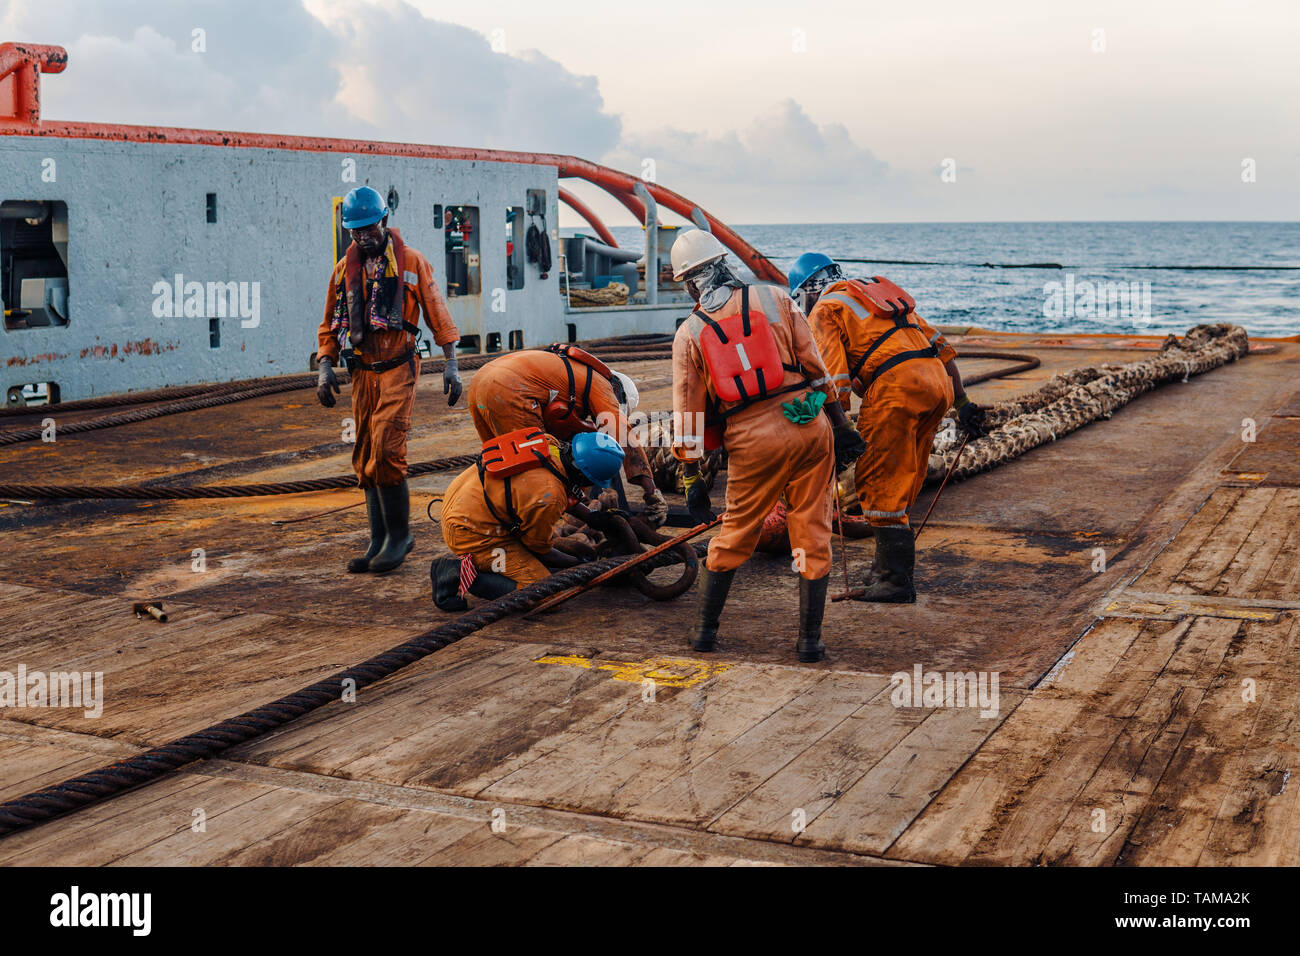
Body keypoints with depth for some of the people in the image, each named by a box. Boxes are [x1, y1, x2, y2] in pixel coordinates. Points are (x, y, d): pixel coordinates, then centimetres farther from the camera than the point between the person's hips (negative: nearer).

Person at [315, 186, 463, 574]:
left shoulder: (411, 262, 0)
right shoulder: (344, 270, 12)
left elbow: (437, 313, 2)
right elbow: (330, 325, 20)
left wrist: (451, 364, -4)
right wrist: (325, 367, 6)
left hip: (398, 369, -5)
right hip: (362, 372, 5)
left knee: (386, 449, -17)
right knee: (366, 459, 5)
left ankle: (399, 534, -5)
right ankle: (380, 542, 12)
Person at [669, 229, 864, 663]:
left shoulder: (689, 334, 6)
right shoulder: (775, 298, 7)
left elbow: (688, 413, 6)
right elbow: (814, 364, 6)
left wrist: (692, 478, 11)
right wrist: (840, 424, 12)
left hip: (753, 440, 0)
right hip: (809, 426, 0)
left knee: (735, 535, 17)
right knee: (813, 536, 9)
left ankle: (705, 628, 26)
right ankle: (810, 638, 11)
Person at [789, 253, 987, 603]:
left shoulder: (824, 311, 8)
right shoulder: (880, 291, 30)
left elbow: (834, 384, -7)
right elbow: (939, 344, 26)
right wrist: (962, 403, 26)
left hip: (896, 387, -8)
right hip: (937, 382, 8)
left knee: (878, 485, 0)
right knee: (902, 485, 18)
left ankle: (896, 581, 1)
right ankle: (891, 565, 25)